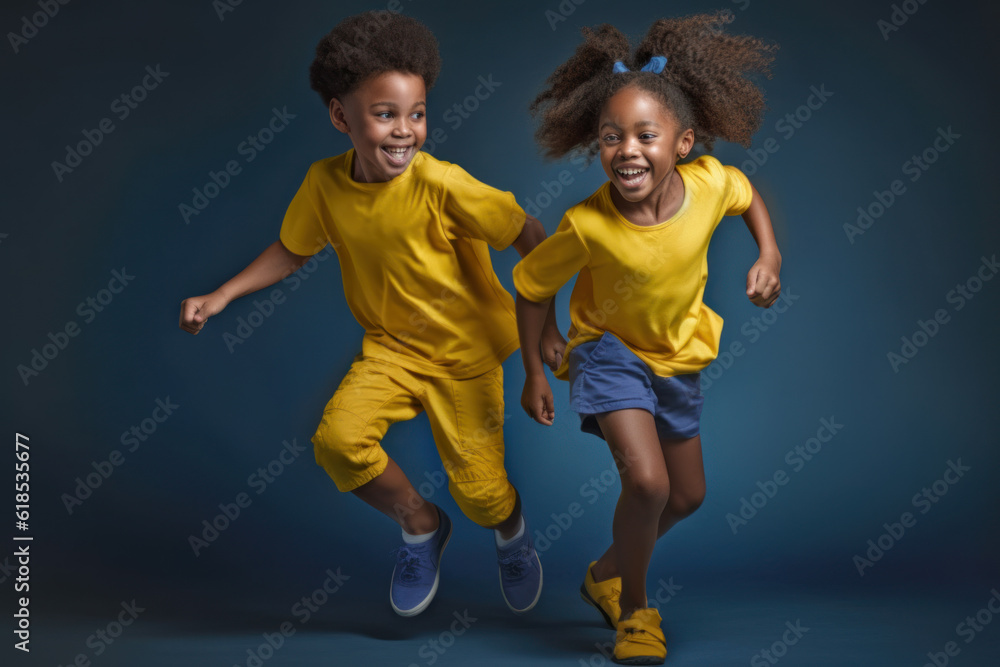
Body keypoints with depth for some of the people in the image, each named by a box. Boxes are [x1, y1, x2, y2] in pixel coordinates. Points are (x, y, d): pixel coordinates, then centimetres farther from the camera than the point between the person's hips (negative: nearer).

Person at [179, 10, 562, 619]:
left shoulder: (440, 185, -24)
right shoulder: (325, 183, -10)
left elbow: (531, 237, -20)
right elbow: (293, 249, 7)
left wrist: (543, 319, -20)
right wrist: (221, 297, 2)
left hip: (465, 350, -3)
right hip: (390, 345, 4)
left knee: (478, 488, -7)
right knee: (339, 438, -21)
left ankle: (512, 532, 34)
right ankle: (421, 526, 9)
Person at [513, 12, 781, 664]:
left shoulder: (710, 182, -23)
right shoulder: (587, 225, -30)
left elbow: (748, 193, 4)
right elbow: (533, 288, -13)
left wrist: (769, 254, -10)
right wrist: (534, 372, -6)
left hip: (677, 354, 5)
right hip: (610, 348, -5)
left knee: (687, 496, 16)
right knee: (647, 482, -23)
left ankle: (608, 572, 44)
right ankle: (633, 609, 5)